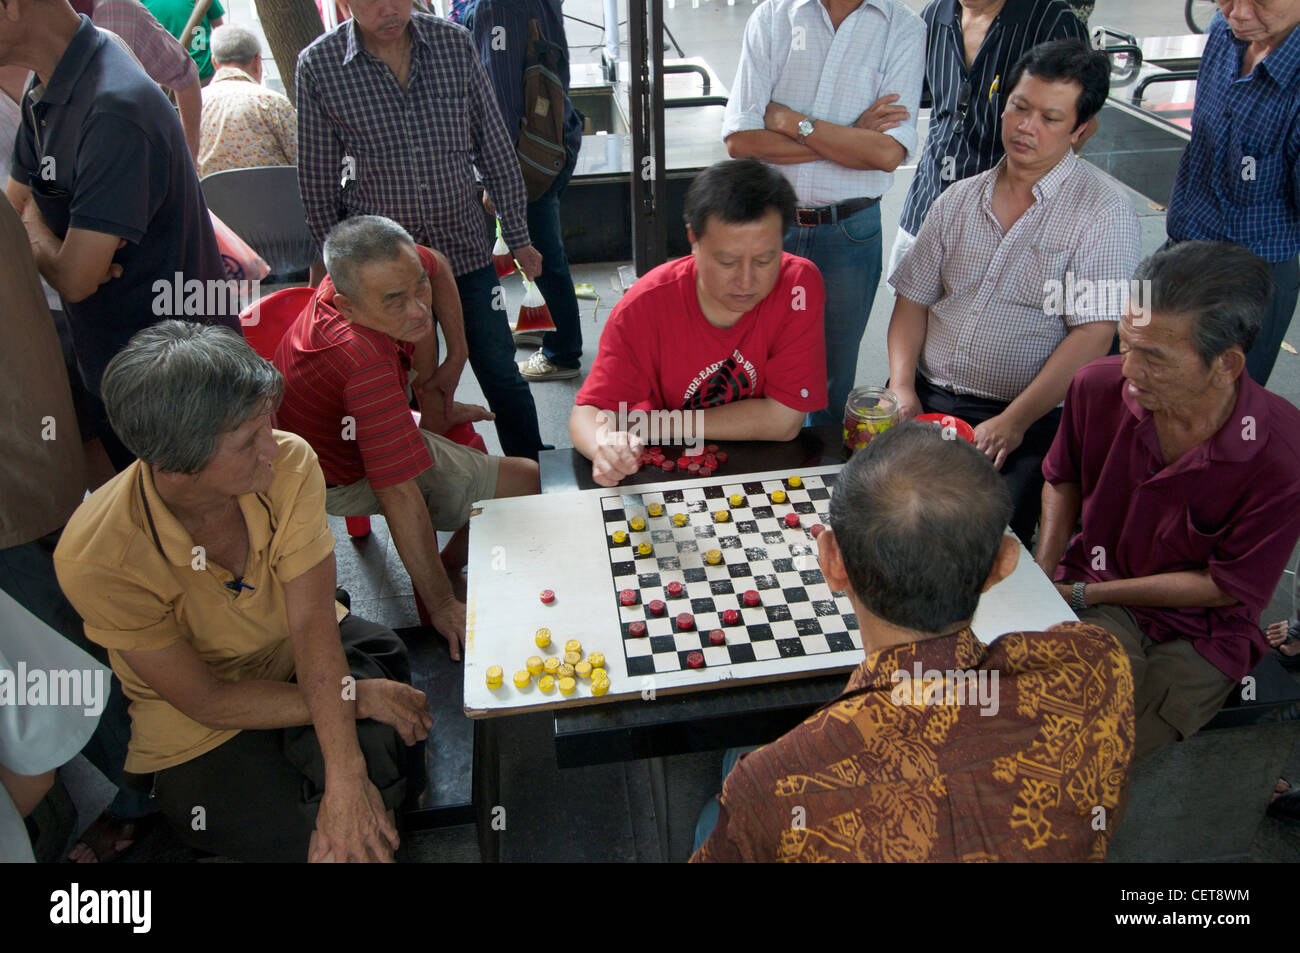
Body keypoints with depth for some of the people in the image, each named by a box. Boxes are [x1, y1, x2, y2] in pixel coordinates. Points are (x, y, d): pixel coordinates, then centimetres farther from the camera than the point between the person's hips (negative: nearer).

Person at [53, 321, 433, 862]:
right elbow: (207, 702, -20)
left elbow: (313, 619, -23)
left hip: (304, 655, 3)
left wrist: (346, 779, -34)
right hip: (201, 731, -3)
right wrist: (357, 696, -24)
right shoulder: (97, 560, -29)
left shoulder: (289, 463, -22)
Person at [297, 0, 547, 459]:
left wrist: (518, 237, 6)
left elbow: (495, 148, 4)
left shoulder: (454, 42, -3)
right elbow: (318, 184, 1)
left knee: (502, 377, 7)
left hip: (464, 246, 1)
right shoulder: (318, 65, -7)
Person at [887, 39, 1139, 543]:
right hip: (926, 397, 4)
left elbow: (1092, 335, -11)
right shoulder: (959, 199, 13)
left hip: (1027, 416, -4)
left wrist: (1014, 422, -17)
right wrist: (902, 387, -2)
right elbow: (913, 298, 13)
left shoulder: (1104, 213, -3)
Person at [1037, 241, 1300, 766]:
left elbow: (1227, 587, -11)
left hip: (1199, 628, -1)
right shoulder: (1098, 386, -14)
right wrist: (1040, 577, -5)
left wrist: (1081, 594, -11)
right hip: (1090, 592, 2)